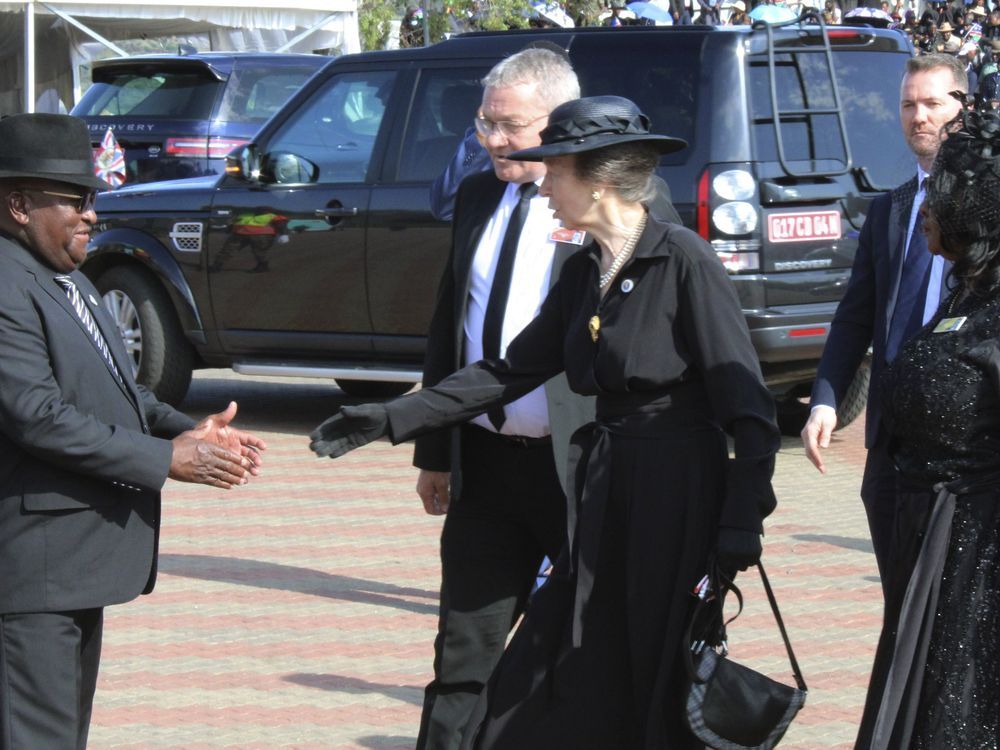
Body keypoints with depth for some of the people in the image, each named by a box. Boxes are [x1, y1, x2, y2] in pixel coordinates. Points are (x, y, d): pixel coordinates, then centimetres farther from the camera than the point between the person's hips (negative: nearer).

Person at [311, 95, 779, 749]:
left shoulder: (686, 262, -13)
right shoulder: (584, 272, 11)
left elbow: (748, 405, -15)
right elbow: (511, 372, 13)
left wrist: (742, 523, -21)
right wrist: (389, 421, 9)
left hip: (677, 499, -7)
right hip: (602, 497, 7)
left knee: (665, 691, 1)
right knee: (567, 694, 7)